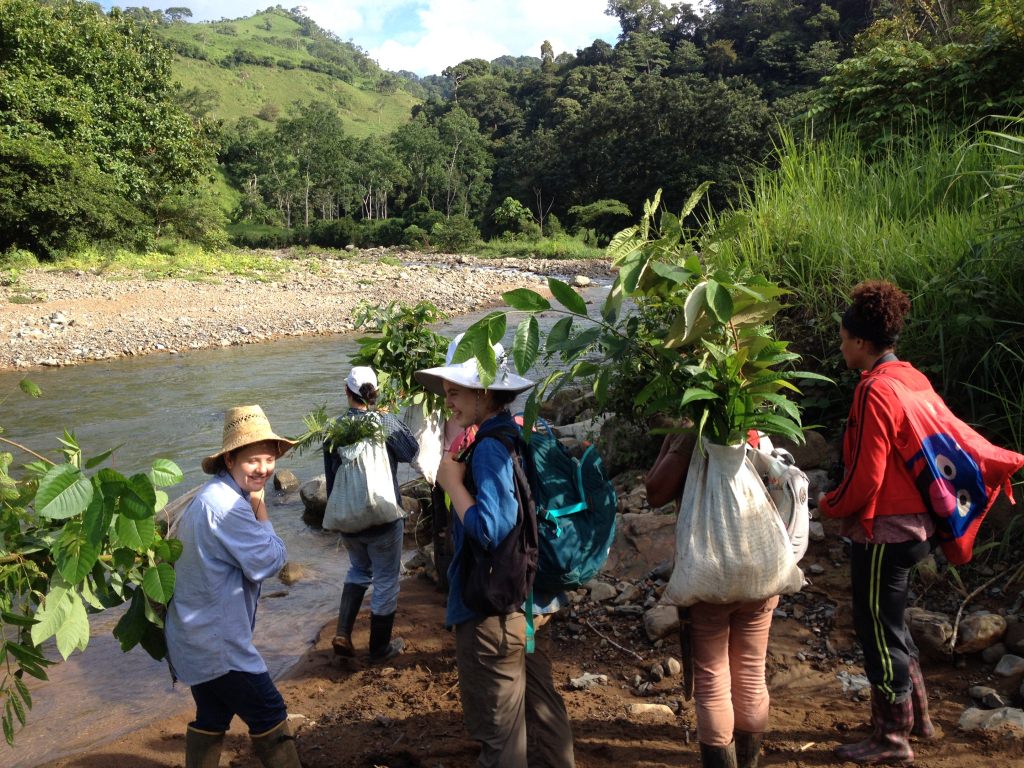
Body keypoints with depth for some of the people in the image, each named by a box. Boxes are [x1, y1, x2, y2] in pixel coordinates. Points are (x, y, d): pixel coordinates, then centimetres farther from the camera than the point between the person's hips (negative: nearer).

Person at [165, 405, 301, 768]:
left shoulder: (212, 496, 9)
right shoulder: (225, 505, -26)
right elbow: (271, 560, -21)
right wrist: (259, 507, -13)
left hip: (198, 634, 11)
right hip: (216, 641, -11)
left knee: (212, 717, 22)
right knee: (269, 716, 1)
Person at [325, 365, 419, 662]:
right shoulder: (386, 422, -17)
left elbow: (330, 476, 5)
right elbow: (411, 452, -1)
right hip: (383, 518, -4)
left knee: (359, 570, 28)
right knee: (385, 581, 13)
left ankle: (342, 635, 18)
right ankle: (380, 647, 25)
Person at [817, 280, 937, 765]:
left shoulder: (874, 391, -21)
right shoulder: (915, 380, 6)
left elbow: (864, 477, -22)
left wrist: (830, 506, -4)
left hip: (883, 529, -9)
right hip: (915, 521, 9)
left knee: (877, 629, 5)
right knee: (888, 622, 23)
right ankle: (916, 717, 36)